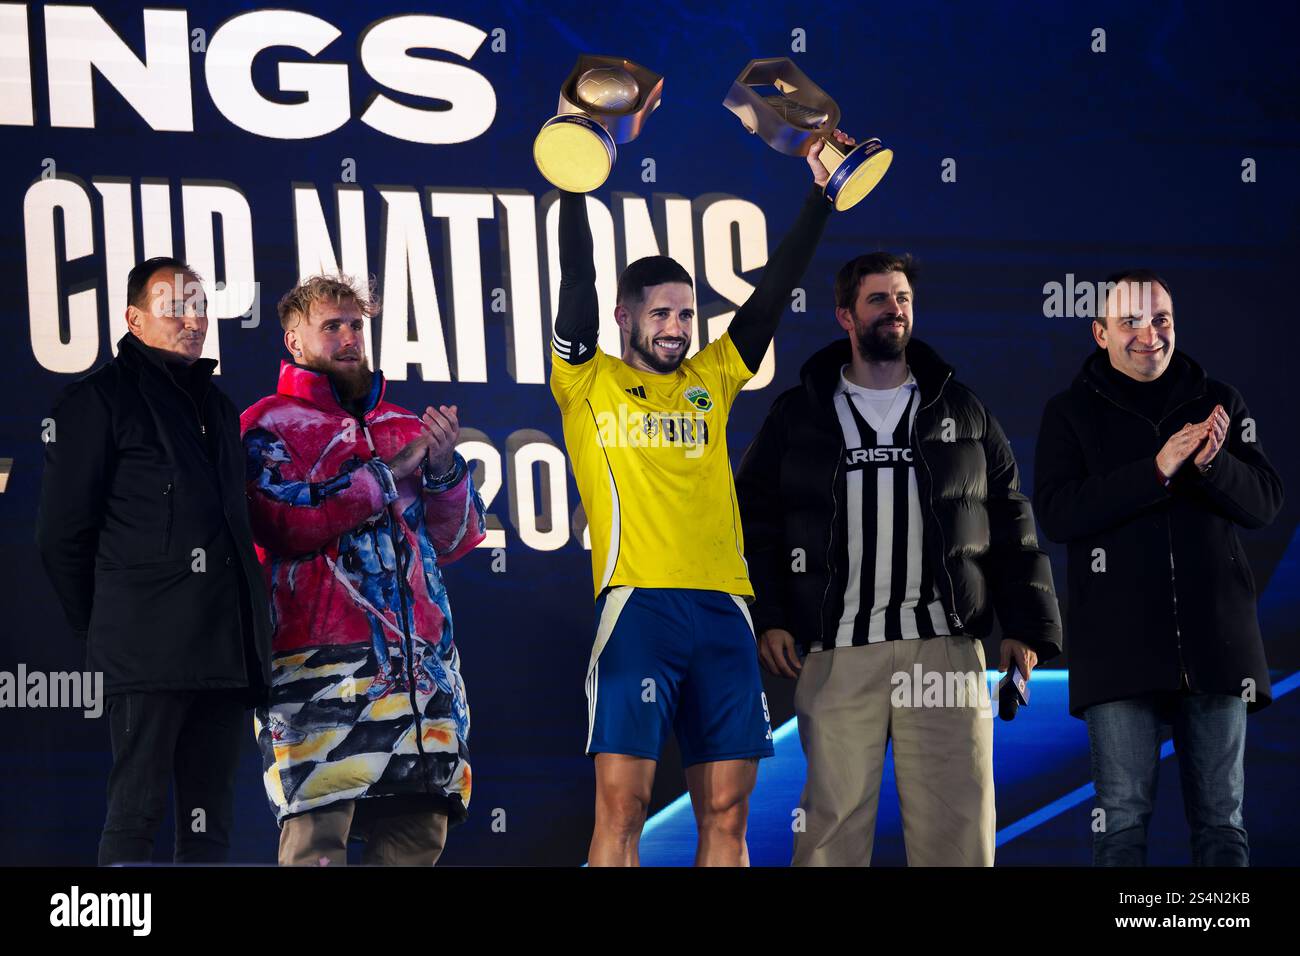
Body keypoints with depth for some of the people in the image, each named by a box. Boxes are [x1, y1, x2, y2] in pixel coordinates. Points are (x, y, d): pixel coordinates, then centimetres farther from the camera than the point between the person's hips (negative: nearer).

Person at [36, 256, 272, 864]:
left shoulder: (217, 406, 22)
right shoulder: (100, 398, 1)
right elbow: (61, 533, -1)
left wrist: (248, 635, 17)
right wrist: (100, 626, 2)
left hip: (225, 649, 7)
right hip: (148, 649, -7)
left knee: (210, 824, 6)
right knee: (136, 813, -8)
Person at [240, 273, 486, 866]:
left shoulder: (405, 428, 22)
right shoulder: (269, 426, 5)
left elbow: (457, 540, 20)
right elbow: (286, 523, -12)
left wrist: (444, 469, 0)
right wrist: (388, 473, -5)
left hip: (421, 671, 6)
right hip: (321, 664, -6)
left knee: (418, 833, 0)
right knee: (316, 837, -13)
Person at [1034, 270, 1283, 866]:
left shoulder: (1218, 404, 11)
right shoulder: (1071, 413, 5)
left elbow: (1265, 502, 5)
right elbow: (1056, 513, -8)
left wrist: (1211, 463, -16)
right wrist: (1157, 471, -17)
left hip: (1215, 638, 2)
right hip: (1120, 644, -2)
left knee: (1221, 818, 5)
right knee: (1123, 818, -4)